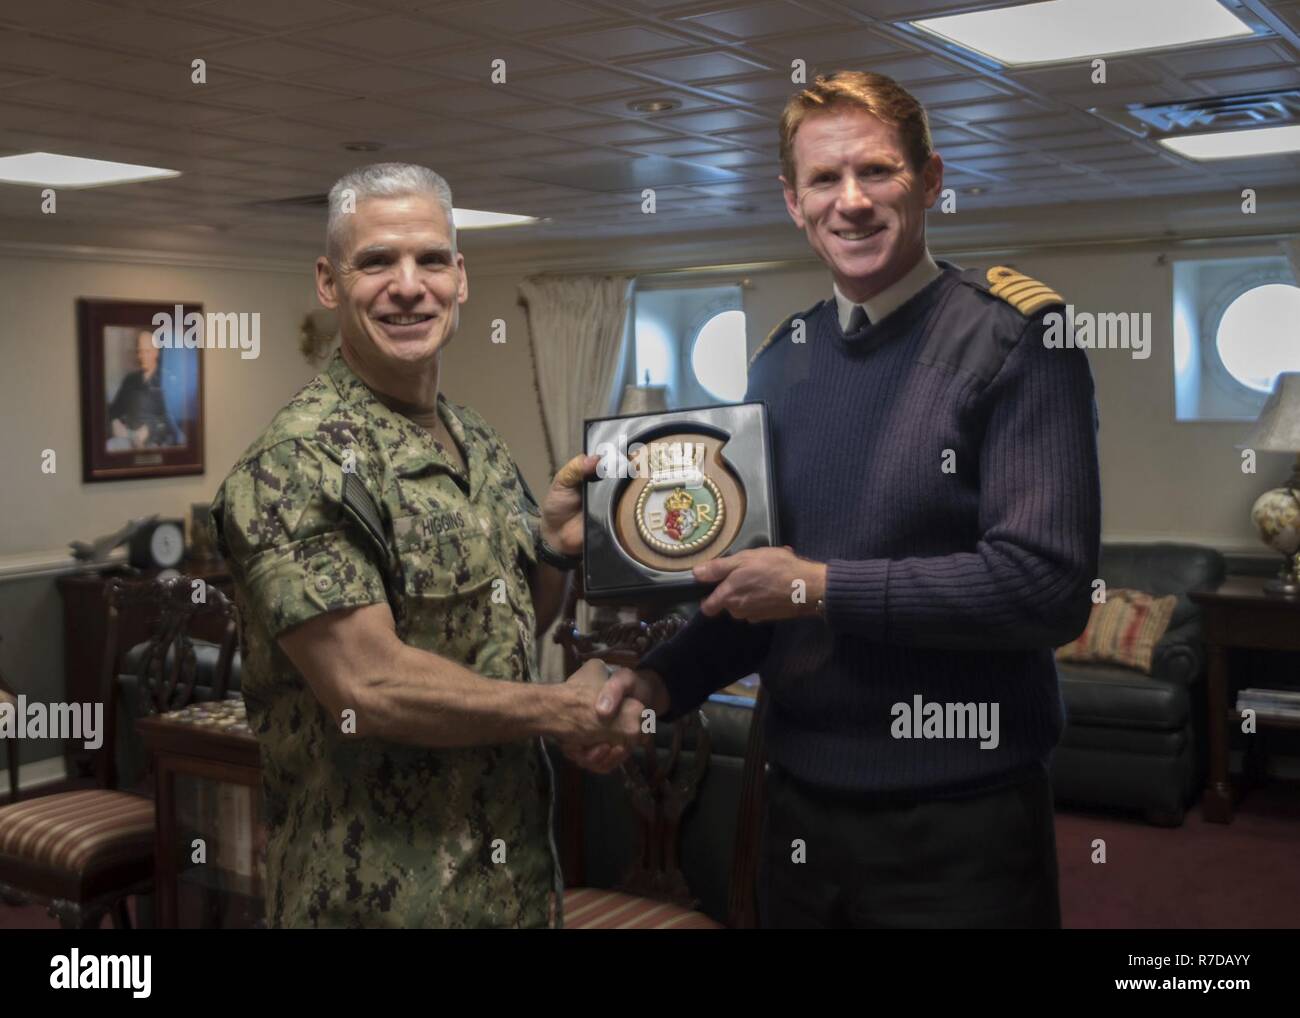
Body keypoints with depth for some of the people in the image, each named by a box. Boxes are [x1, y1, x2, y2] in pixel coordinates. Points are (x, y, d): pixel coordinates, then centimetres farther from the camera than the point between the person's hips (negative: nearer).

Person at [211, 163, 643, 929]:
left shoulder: (484, 447, 6)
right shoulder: (298, 464, -17)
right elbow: (369, 685, -24)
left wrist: (556, 546, -6)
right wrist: (570, 710, -14)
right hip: (377, 889, -7)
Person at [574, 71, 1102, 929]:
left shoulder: (1017, 339, -10)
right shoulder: (780, 362, 6)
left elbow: (1046, 586, -20)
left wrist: (819, 586, -16)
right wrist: (659, 682, -2)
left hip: (960, 827, -5)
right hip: (801, 810, 5)